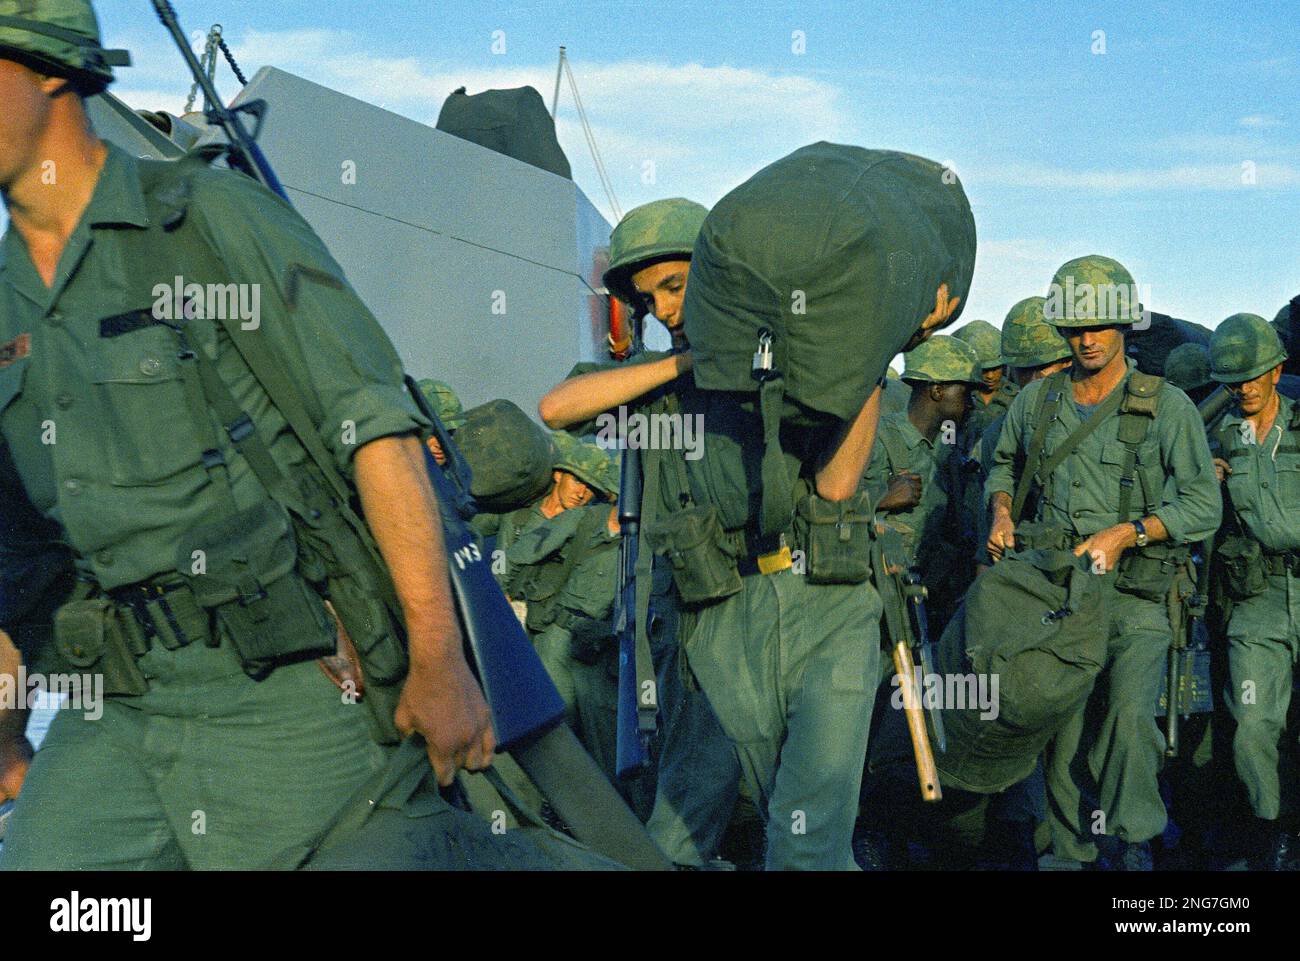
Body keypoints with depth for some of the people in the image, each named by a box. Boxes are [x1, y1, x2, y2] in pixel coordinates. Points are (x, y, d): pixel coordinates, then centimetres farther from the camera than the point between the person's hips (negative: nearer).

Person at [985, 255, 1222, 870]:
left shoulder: (1166, 408, -2)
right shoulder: (1035, 402, 8)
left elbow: (1203, 504, -3)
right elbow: (1004, 465, 26)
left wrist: (1125, 533, -14)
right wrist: (1002, 513, 6)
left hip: (1134, 593, -3)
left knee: (1128, 711, -21)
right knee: (1063, 733, 5)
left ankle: (1130, 838, 1)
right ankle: (1076, 854, 18)